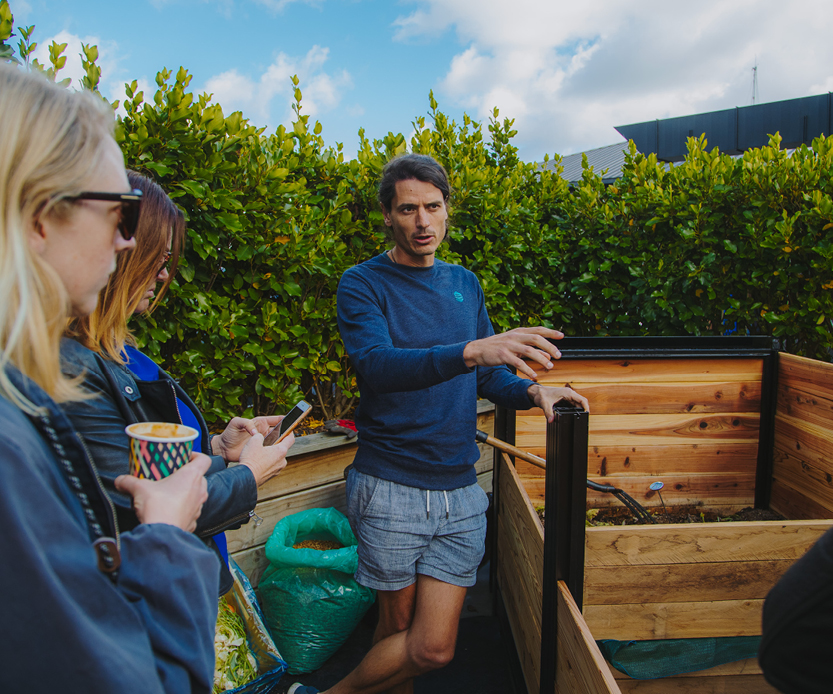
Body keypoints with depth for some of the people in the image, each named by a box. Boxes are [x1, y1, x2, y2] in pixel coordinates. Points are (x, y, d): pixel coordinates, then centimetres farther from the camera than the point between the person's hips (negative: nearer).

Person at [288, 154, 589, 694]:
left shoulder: (465, 284, 11)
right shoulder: (362, 284, -5)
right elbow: (377, 366, -24)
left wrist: (531, 391, -5)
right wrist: (471, 351, -37)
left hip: (461, 491, 5)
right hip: (389, 488, -4)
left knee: (433, 648, 4)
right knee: (398, 626, 8)